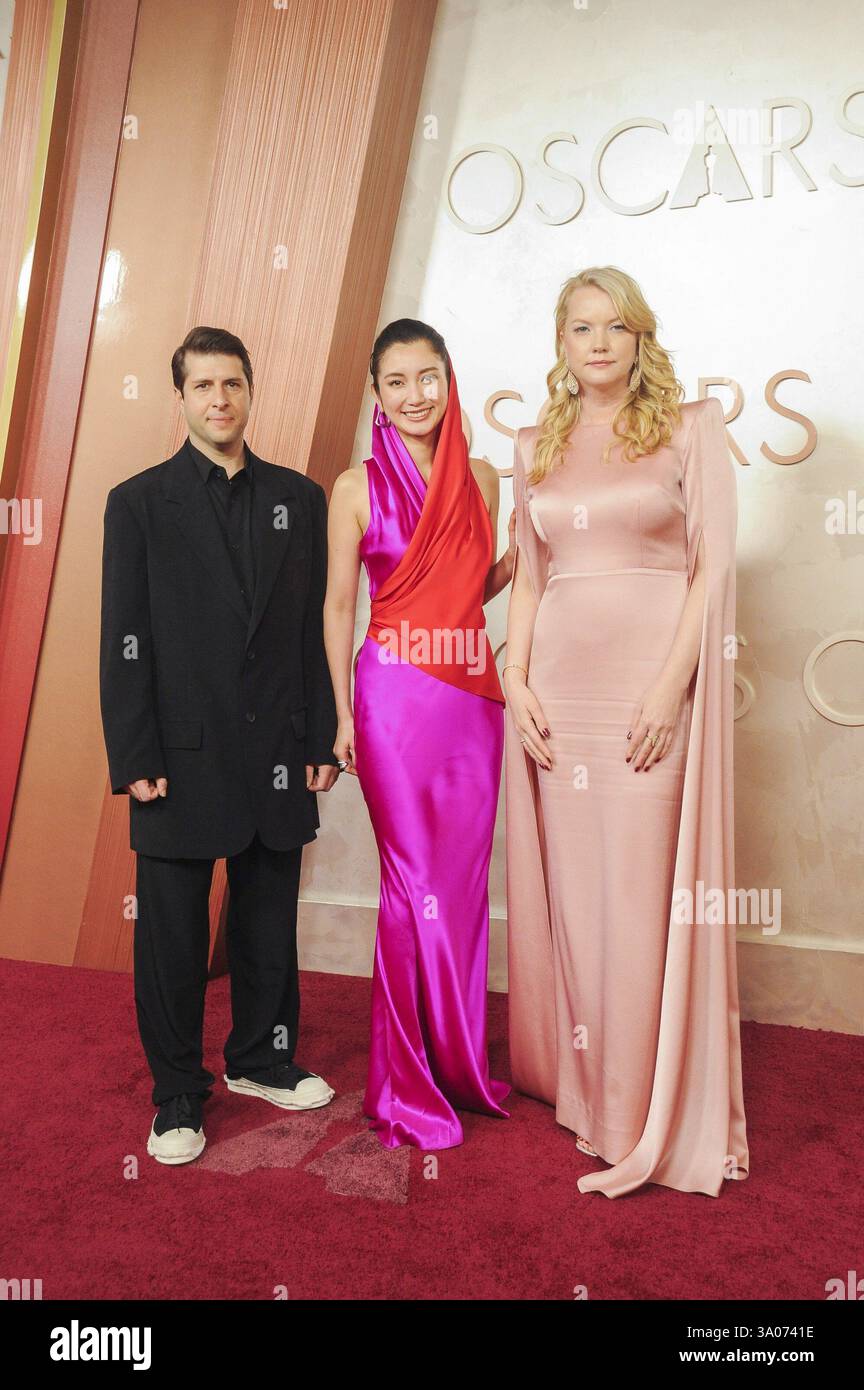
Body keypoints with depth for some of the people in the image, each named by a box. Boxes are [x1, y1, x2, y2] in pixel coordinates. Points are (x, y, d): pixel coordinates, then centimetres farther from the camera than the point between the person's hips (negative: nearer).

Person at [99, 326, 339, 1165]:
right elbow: (123, 642, -3)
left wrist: (322, 742, 3)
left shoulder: (299, 498, 8)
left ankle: (262, 1060, 36)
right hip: (182, 755, -2)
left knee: (270, 923, 15)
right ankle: (177, 1097, 24)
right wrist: (135, 761, -8)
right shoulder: (139, 503, 1)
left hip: (278, 754, 3)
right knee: (172, 935, 7)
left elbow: (316, 629, 7)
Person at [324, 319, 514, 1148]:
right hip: (396, 694, -4)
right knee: (416, 883, 1)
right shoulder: (358, 487, -1)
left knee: (465, 879, 10)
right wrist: (340, 711, -4)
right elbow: (339, 603, 0)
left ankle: (459, 1063, 28)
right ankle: (408, 1082, 19)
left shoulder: (481, 477, 9)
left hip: (473, 692, 4)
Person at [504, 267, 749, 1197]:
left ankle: (648, 1120, 14)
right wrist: (516, 682, 2)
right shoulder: (536, 446, 15)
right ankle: (578, 1081, 27)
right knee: (567, 889, 8)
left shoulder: (690, 427, 4)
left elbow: (713, 564, -3)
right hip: (555, 687, 4)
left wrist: (670, 686, -13)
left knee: (642, 893, -2)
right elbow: (527, 578, 14)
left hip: (650, 684, -4)